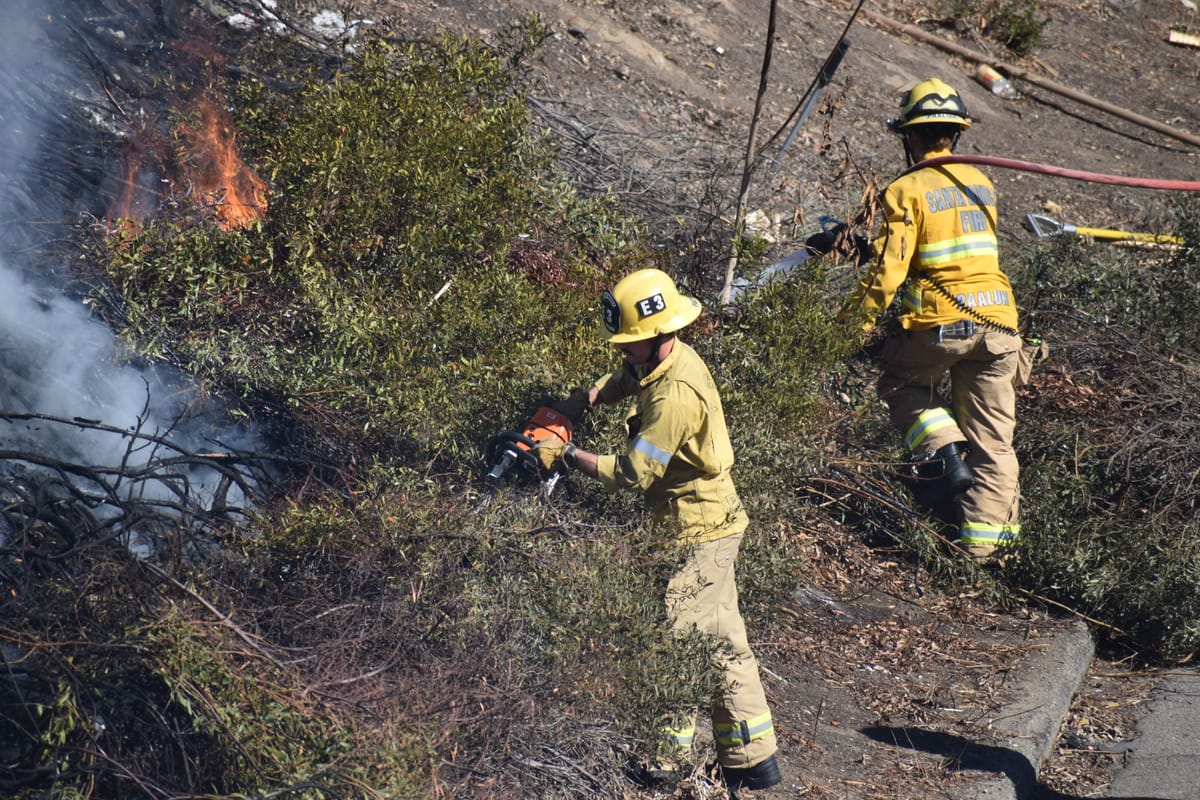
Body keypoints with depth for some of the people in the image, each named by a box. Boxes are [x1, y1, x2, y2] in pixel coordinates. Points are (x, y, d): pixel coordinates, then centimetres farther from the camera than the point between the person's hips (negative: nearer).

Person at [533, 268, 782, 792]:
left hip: (696, 536, -10)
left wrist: (566, 456, -15)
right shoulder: (670, 358, 2)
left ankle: (663, 761, 13)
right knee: (722, 644, 16)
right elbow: (621, 381, 24)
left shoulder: (675, 395, -28)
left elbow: (632, 473, -25)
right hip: (713, 527, 10)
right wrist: (576, 404, 9)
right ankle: (751, 760, 26)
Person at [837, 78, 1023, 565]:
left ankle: (942, 453, 1)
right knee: (992, 438, 10)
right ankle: (986, 539, 11)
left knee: (901, 385, 25)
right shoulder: (982, 183, 13)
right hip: (996, 323, 5)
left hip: (938, 323, -5)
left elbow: (889, 268, -13)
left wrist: (858, 319, -1)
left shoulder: (907, 190, -7)